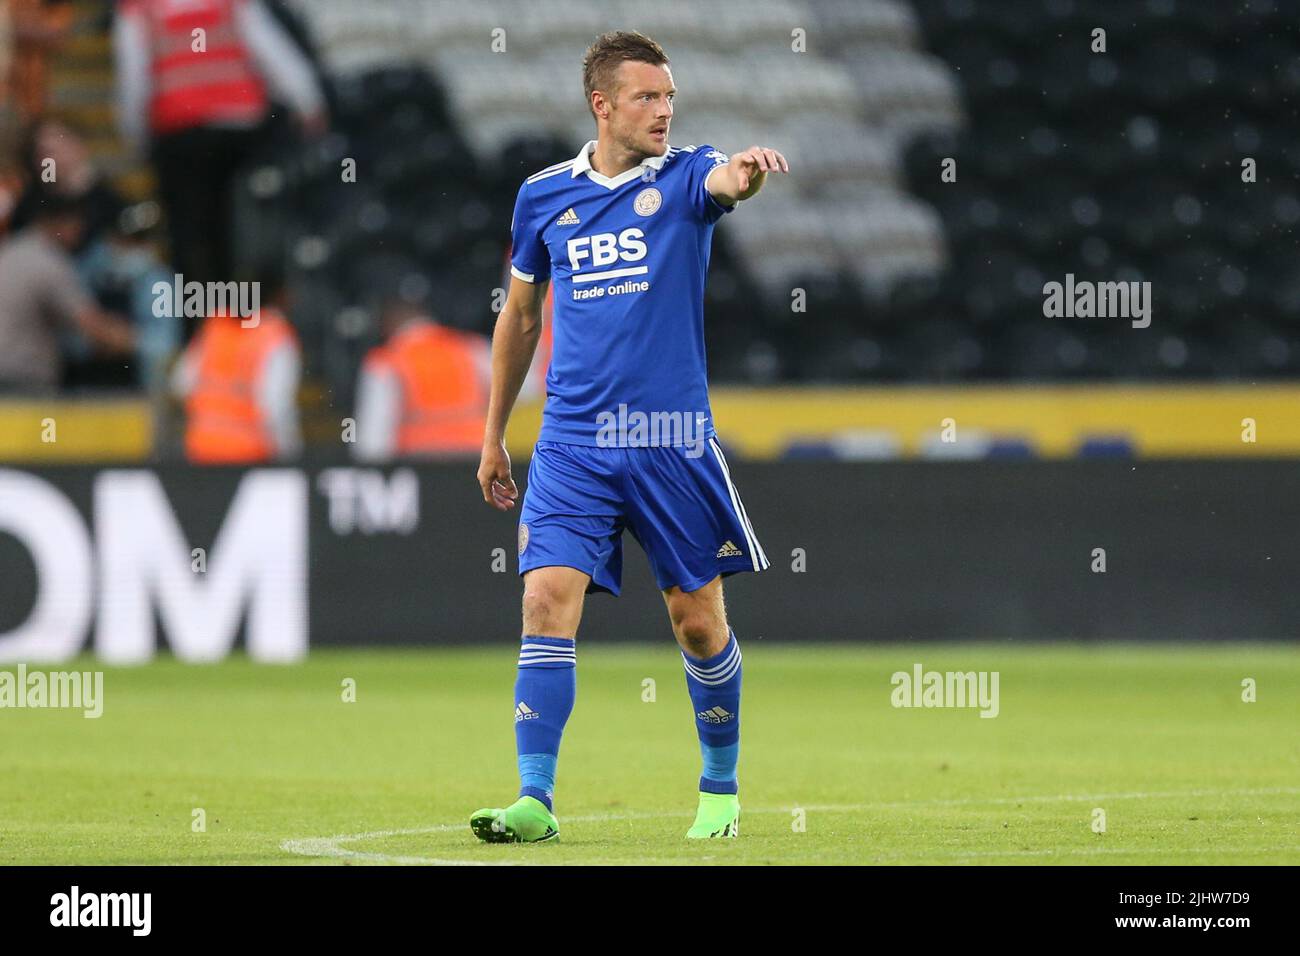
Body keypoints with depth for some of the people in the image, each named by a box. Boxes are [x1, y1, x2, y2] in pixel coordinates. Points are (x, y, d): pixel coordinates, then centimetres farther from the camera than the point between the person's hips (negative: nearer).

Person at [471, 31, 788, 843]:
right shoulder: (544, 197, 7)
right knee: (548, 601, -12)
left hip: (672, 440, -1)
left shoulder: (683, 177, 0)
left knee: (698, 620, 5)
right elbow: (520, 318, 18)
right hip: (572, 445, 1)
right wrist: (493, 435, 20)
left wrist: (745, 171, -51)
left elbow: (724, 181, -26)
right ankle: (536, 799, -13)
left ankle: (721, 790, 23)